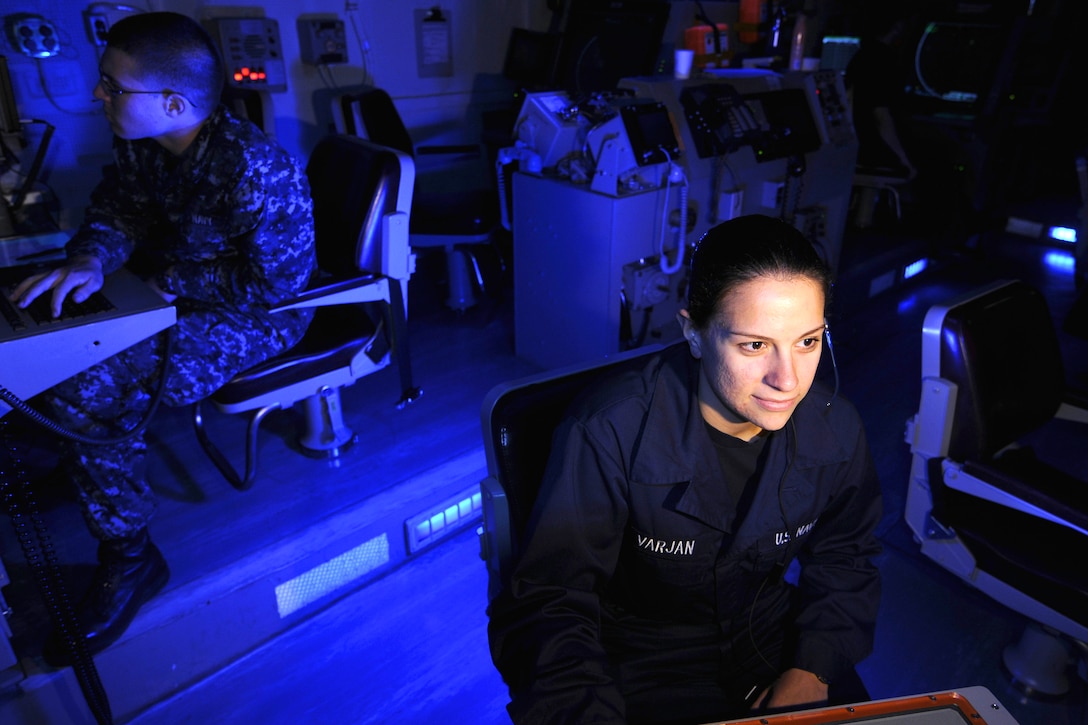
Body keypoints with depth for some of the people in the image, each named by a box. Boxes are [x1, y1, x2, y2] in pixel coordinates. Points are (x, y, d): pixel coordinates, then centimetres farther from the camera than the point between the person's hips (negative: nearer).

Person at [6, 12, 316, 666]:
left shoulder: (256, 171, -29)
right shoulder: (141, 144, -2)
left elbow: (276, 281, -26)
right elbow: (117, 209, 8)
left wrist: (170, 279, -17)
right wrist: (91, 259, -15)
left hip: (253, 318, -9)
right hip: (182, 292, 9)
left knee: (81, 393, -20)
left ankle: (130, 557, -3)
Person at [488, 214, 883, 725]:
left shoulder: (835, 429, -12)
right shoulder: (609, 433, -28)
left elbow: (843, 556, 6)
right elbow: (547, 604, -25)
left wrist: (814, 665, -5)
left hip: (774, 644, 3)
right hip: (641, 672, -3)